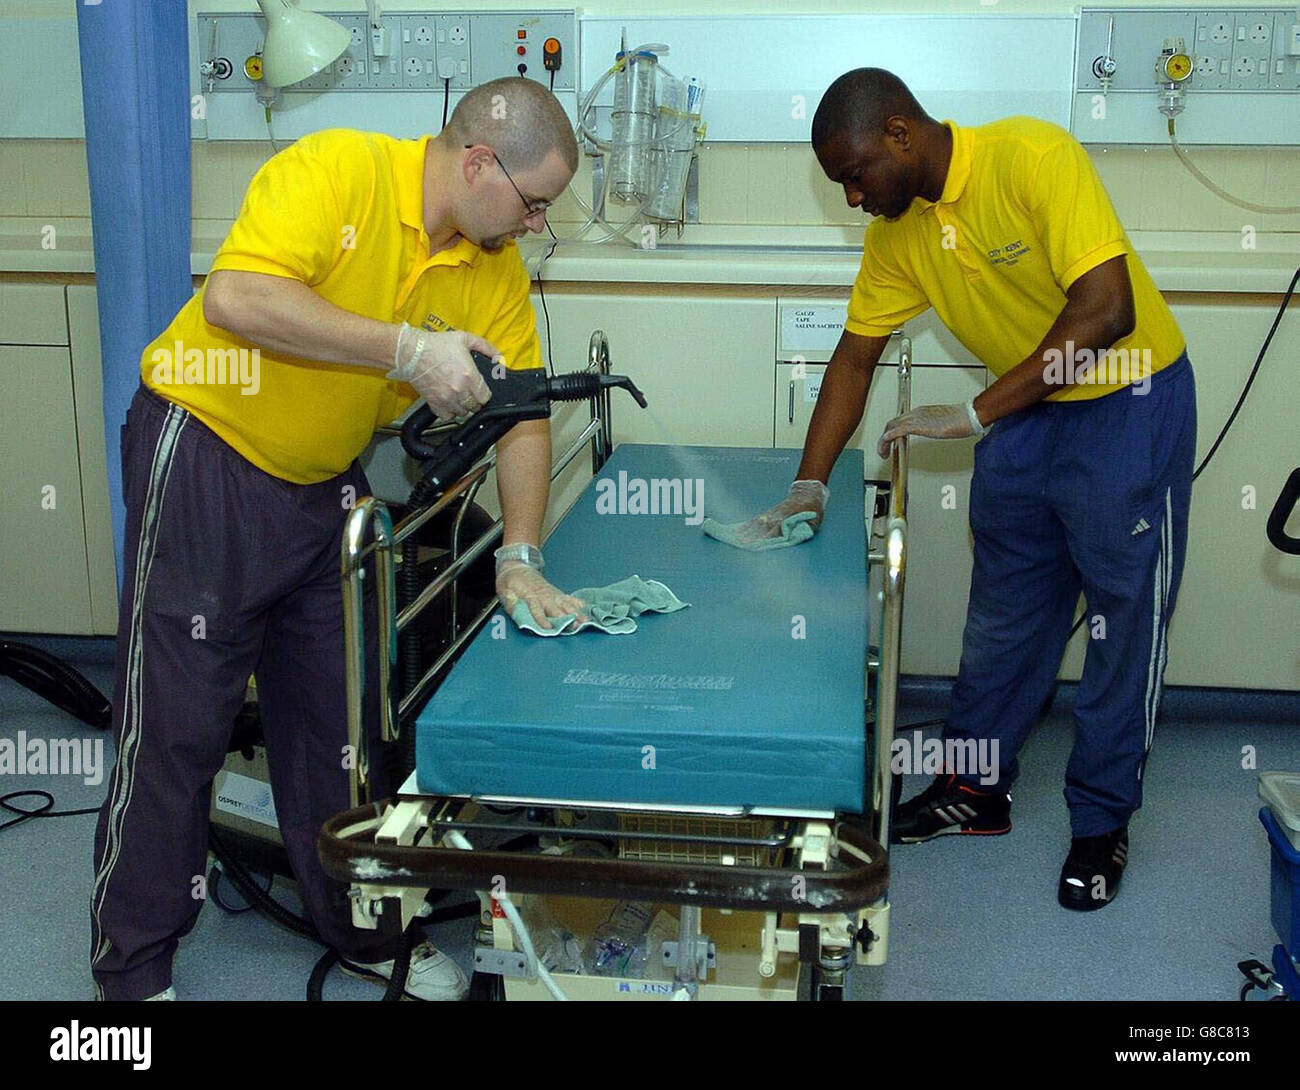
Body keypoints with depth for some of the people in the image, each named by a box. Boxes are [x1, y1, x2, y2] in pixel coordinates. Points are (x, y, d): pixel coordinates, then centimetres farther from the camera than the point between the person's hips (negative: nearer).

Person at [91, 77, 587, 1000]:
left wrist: (519, 559, -6)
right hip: (205, 459, -6)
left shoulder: (497, 269, 0)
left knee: (338, 717, 13)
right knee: (176, 724, 1)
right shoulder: (336, 170, -20)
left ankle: (362, 930, 31)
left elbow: (522, 414, 2)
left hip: (325, 489, 6)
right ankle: (131, 967, 18)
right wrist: (406, 349, -33)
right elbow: (234, 298, -33)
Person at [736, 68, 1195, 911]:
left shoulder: (1034, 158, -25)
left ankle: (1103, 822, 17)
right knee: (1002, 611, 13)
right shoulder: (898, 231, -3)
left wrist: (975, 415, -28)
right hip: (1026, 415, 7)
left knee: (1125, 621, 2)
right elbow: (856, 356, 5)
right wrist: (810, 485, -2)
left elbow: (1106, 310, -31)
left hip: (1129, 404, -6)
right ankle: (977, 791, 29)